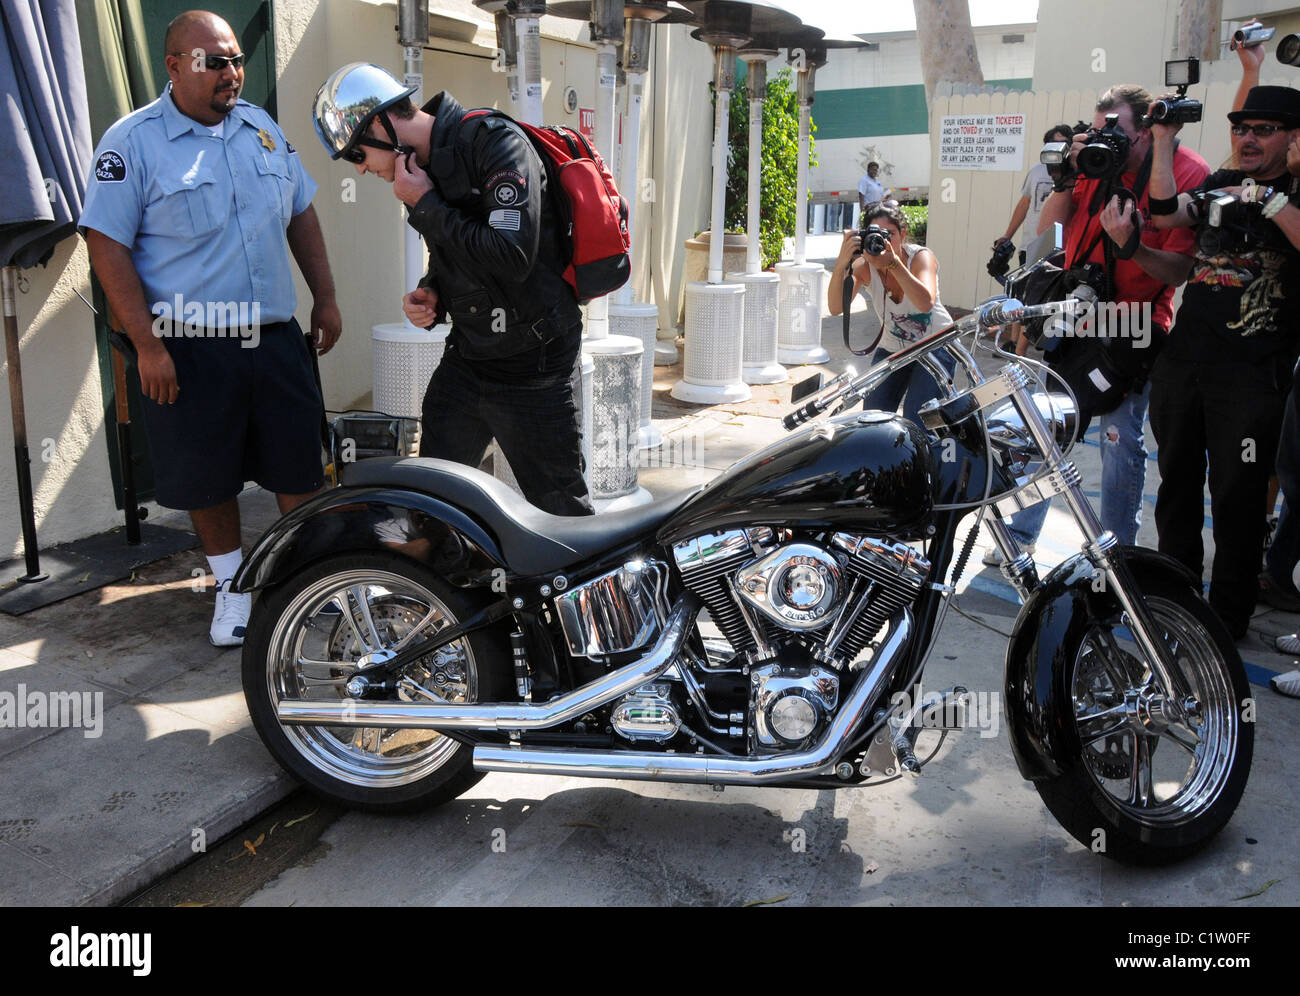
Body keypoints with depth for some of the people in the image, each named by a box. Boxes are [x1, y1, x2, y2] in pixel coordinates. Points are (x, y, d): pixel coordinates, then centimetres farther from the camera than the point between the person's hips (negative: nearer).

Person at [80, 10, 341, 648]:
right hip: (188, 349, -4)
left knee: (300, 465, 9)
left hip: (276, 338, 4)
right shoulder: (134, 141, -7)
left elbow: (302, 215, 18)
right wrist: (147, 345, -15)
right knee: (207, 479, 7)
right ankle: (232, 586, 27)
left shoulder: (262, 128, 10)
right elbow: (107, 244, -10)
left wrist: (325, 300, 13)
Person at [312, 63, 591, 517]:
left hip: (531, 372, -8)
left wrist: (426, 206, -16)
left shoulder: (493, 141, -15)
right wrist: (430, 294, 3)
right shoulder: (422, 172, 11)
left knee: (563, 513, 1)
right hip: (463, 362, 8)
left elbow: (511, 257, -26)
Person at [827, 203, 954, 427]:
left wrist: (893, 263, -49)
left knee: (917, 419, -17)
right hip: (892, 347, 3)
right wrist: (842, 264, -46)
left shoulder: (921, 257, -20)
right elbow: (836, 308, -32)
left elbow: (925, 303, -41)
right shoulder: (864, 266, -15)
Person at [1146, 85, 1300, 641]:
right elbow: (1164, 215, 1)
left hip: (1251, 371, -5)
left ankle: (1227, 616, 12)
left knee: (1237, 498, -1)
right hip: (1183, 359, 6)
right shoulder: (1219, 184, 15)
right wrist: (1164, 143, 1)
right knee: (1177, 481, 15)